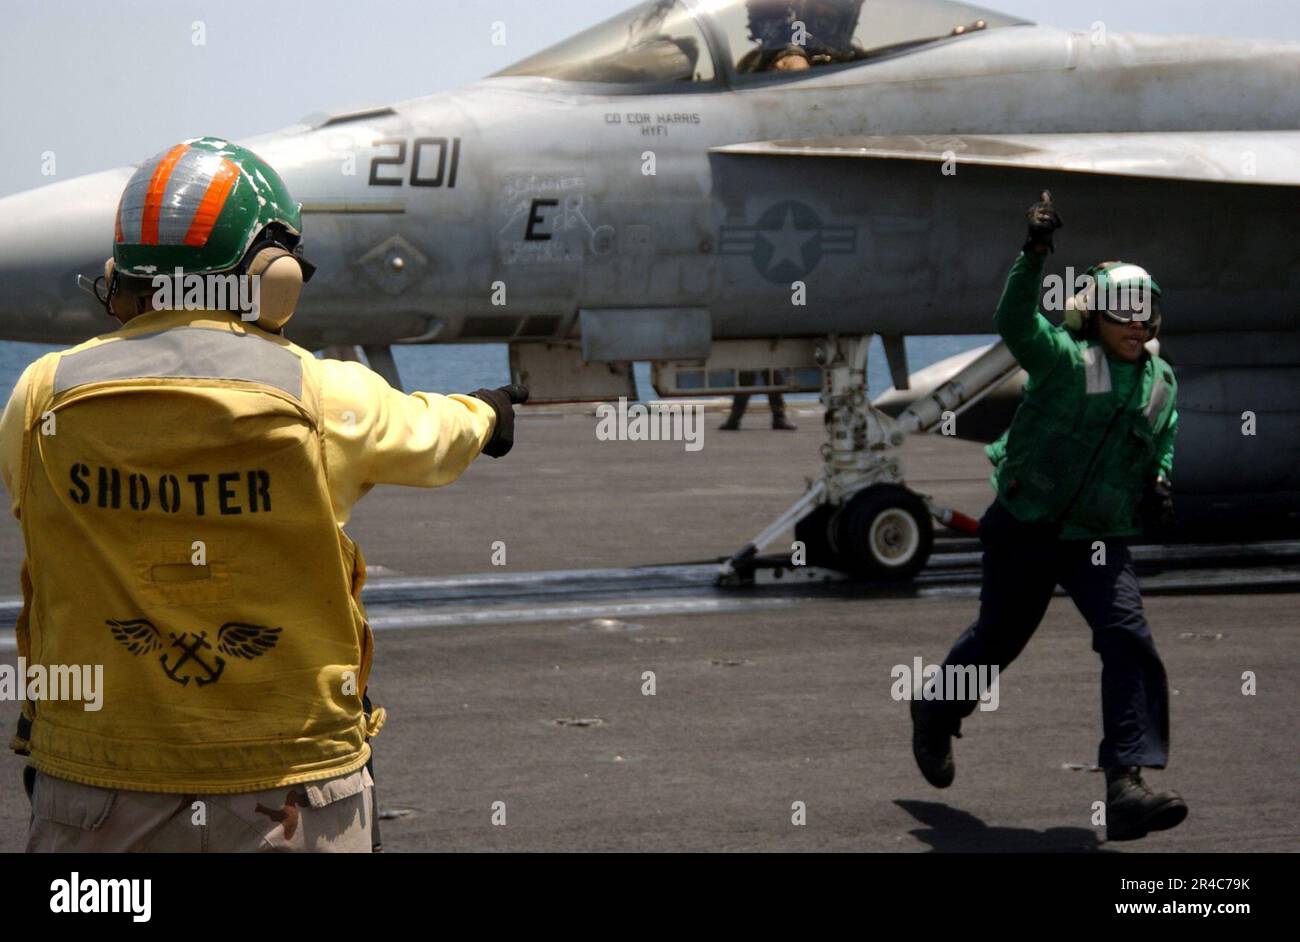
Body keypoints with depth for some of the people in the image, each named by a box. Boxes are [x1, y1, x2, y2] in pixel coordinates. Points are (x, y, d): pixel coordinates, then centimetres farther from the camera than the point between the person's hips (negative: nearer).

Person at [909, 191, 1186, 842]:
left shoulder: (1162, 381, 8)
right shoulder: (1063, 358, -10)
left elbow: (1165, 443, 26)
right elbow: (1015, 324, -30)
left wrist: (1159, 483, 5)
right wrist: (1035, 255, -44)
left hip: (1099, 541, 4)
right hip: (1025, 527, -4)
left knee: (1130, 642, -16)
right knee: (997, 636, 13)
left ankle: (1127, 786, -21)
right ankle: (934, 716, 45)